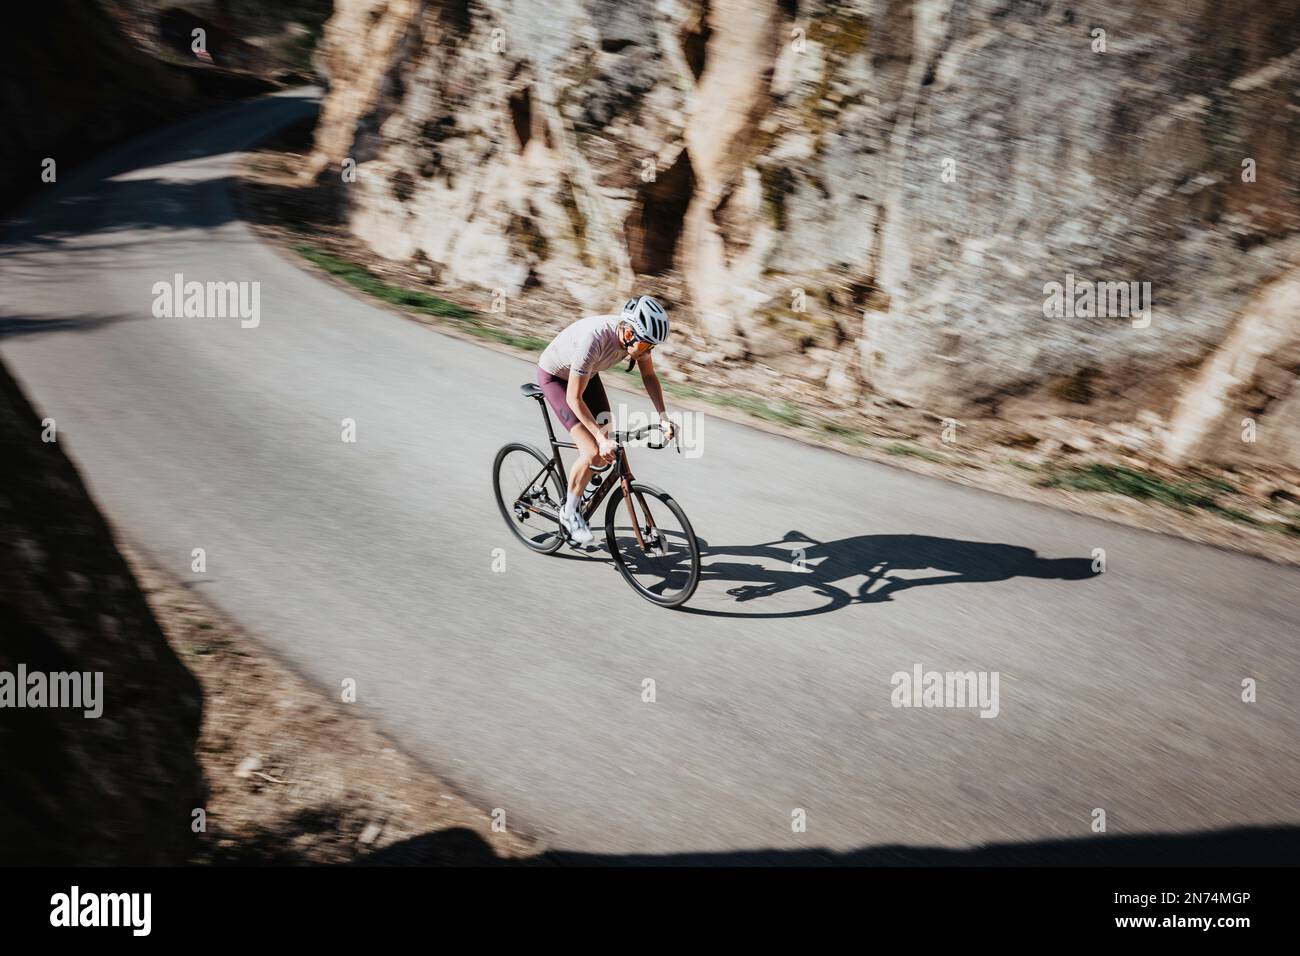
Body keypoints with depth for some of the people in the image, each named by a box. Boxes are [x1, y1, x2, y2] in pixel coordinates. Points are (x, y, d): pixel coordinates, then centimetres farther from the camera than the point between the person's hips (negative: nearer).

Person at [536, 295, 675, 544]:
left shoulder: (638, 334, -22)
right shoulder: (593, 339, -41)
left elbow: (649, 376, -4)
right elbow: (574, 398, -33)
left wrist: (663, 416, -15)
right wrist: (601, 439, -35)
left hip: (587, 374, 7)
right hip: (554, 377, -6)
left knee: (607, 452, -1)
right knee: (592, 453, -18)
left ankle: (576, 487, 27)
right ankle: (569, 513, 4)